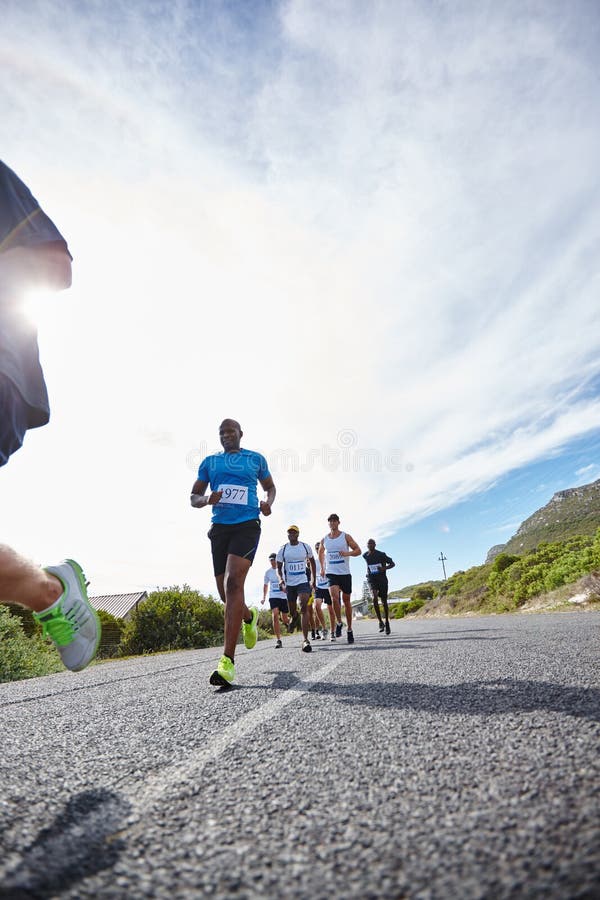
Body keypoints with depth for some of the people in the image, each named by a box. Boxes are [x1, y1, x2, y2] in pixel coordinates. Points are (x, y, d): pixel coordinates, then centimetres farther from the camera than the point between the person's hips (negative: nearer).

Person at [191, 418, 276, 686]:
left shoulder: (256, 459, 11)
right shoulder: (209, 462, 14)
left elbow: (269, 486, 22)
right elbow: (193, 497, 16)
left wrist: (268, 501, -1)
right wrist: (207, 499, -9)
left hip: (247, 525, -4)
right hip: (219, 527, 4)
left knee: (233, 583, -23)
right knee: (226, 593, 8)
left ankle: (228, 661, -22)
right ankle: (250, 616, 43)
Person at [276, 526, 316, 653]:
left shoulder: (306, 547, 0)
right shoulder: (283, 549, -1)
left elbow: (312, 562, 15)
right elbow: (279, 567, 4)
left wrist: (313, 579, 14)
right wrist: (280, 579, -14)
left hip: (303, 582, -1)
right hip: (289, 584, 1)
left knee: (304, 607, -19)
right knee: (292, 611, 10)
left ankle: (305, 640, -21)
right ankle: (293, 619, 48)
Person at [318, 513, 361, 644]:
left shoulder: (346, 536, -1)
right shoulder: (324, 539, 6)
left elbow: (358, 550, -1)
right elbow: (321, 553, 25)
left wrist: (348, 553, -20)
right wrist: (322, 567, 18)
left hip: (345, 573, 0)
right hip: (331, 573, 0)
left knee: (347, 601, 8)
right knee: (334, 597, -22)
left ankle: (349, 629, 23)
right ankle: (339, 623, 0)